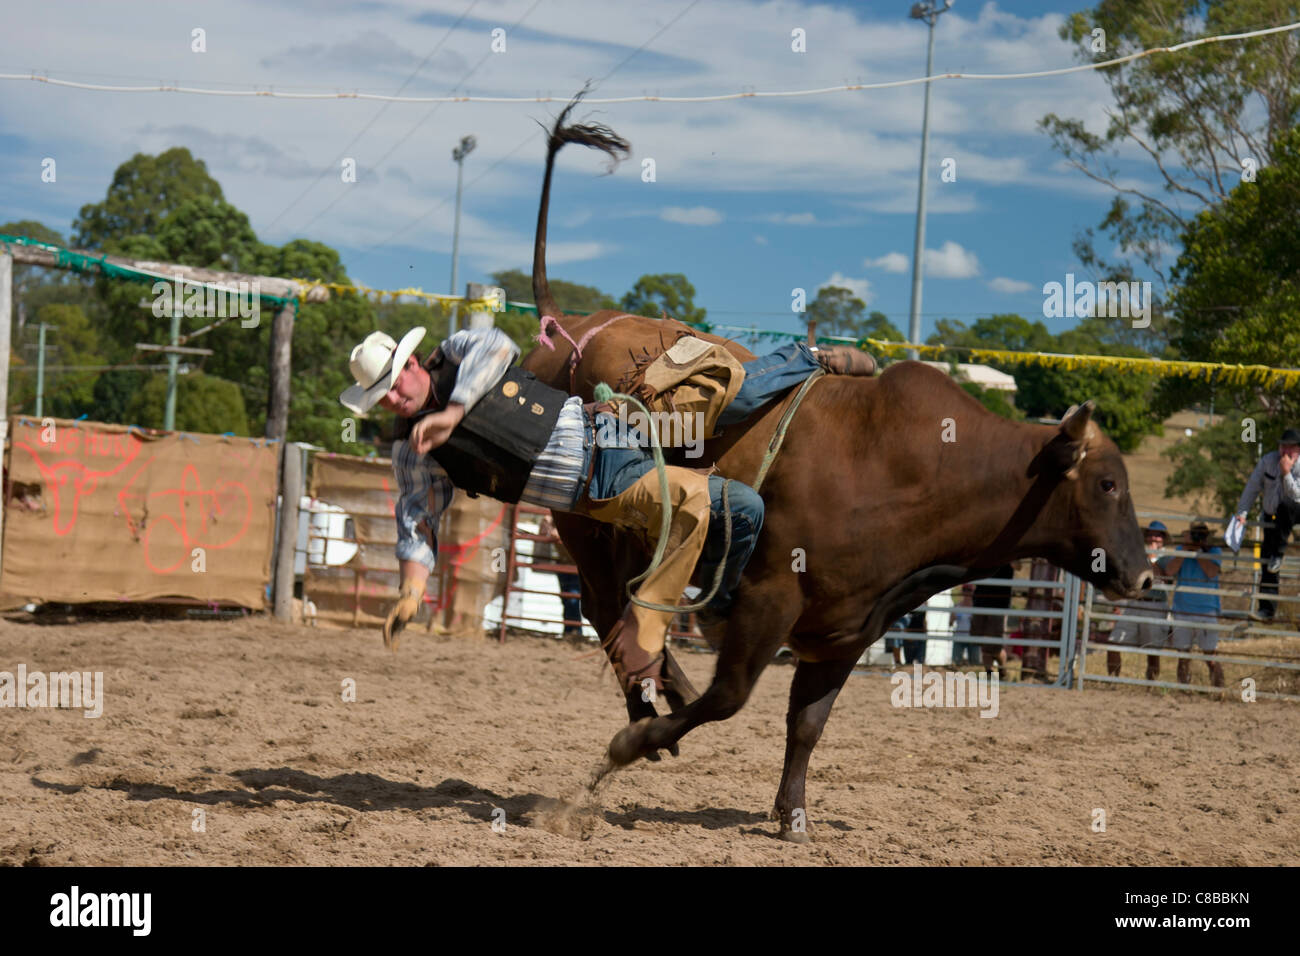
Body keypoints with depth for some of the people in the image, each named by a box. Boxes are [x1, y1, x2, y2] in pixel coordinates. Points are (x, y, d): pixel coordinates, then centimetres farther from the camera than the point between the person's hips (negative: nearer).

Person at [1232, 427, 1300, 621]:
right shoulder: (1268, 461, -6)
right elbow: (1252, 487, -1)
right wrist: (1241, 513, -6)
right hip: (1272, 518, 4)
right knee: (1265, 556, -5)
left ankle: (1278, 554, -27)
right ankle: (1267, 608, -1)